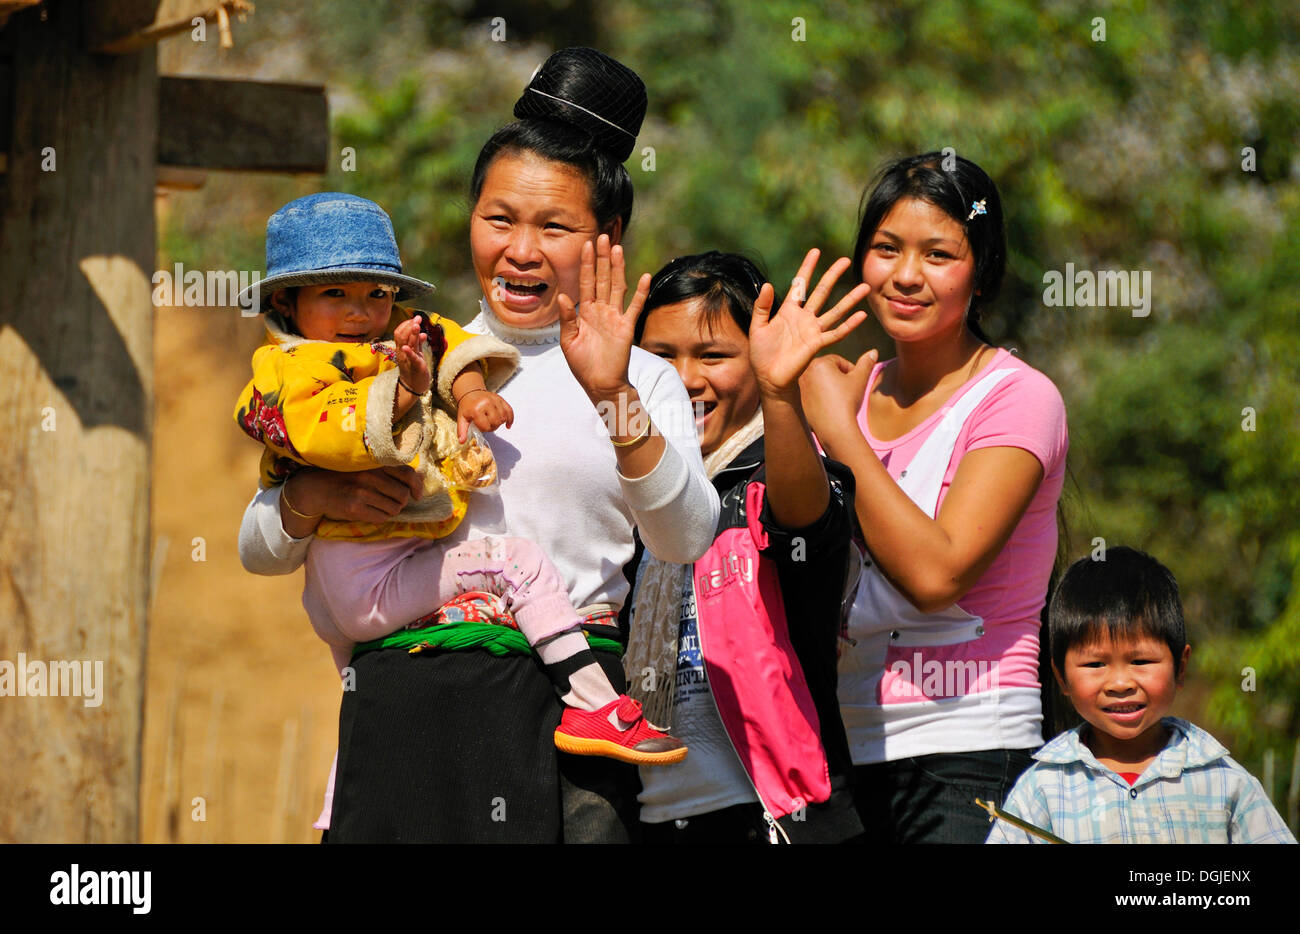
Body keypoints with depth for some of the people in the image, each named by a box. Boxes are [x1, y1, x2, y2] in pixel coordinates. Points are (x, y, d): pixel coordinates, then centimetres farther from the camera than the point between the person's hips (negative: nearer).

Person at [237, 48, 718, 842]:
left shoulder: (642, 380, 10)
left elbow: (687, 540, -9)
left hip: (564, 696, -2)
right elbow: (258, 551, 16)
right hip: (400, 708, 2)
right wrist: (312, 492, -6)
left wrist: (615, 398, -20)